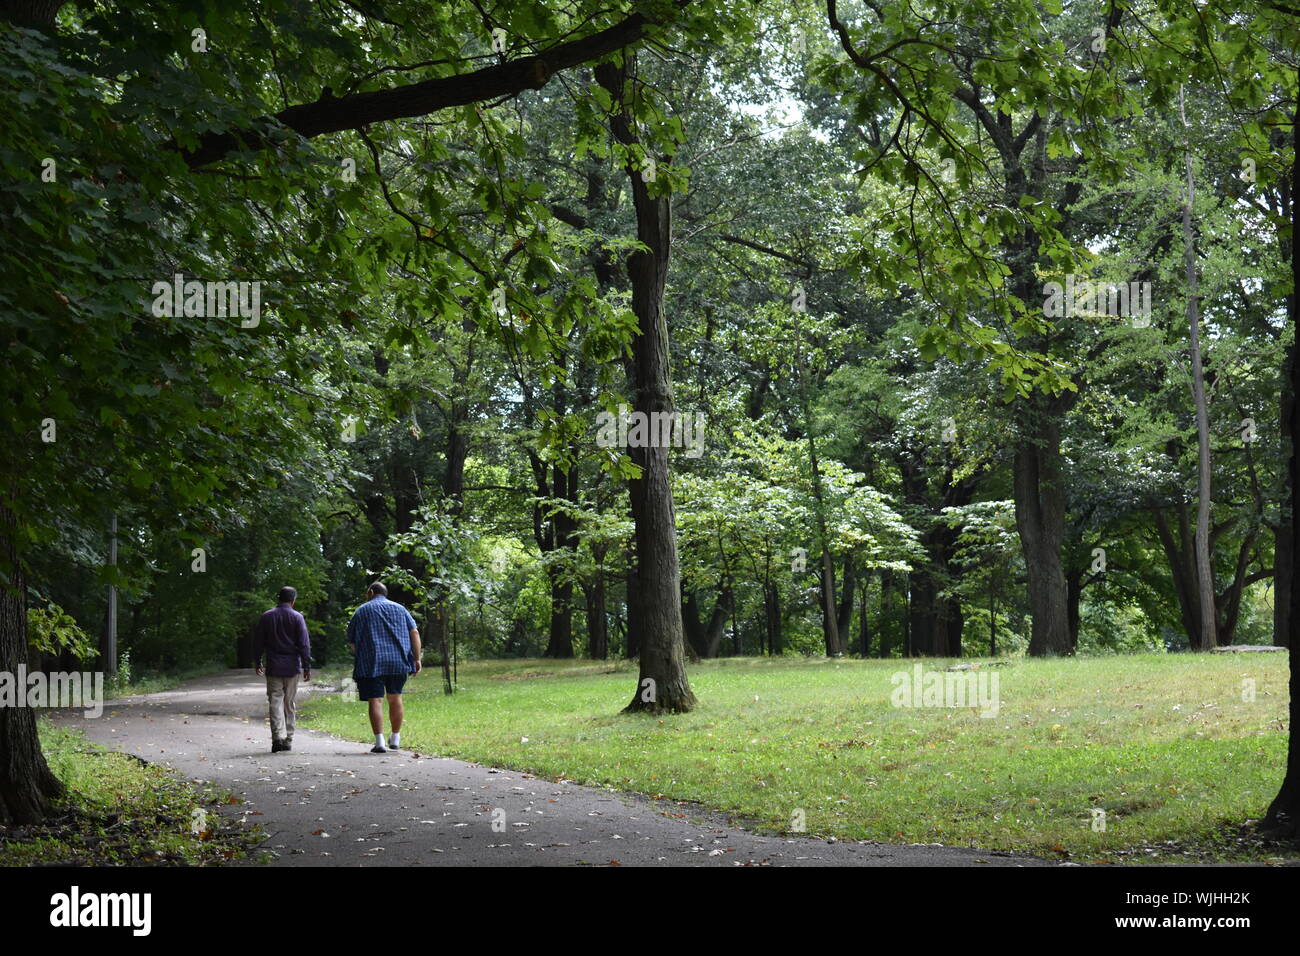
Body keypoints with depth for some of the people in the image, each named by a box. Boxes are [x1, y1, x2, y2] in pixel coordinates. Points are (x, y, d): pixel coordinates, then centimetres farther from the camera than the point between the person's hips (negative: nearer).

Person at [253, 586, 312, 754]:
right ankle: (288, 740, 11)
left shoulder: (266, 617, 3)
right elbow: (304, 644, -6)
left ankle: (278, 737, -17)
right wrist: (307, 667, -2)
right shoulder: (297, 618, -3)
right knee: (290, 704, 8)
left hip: (273, 668, 1)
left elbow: (258, 642, 8)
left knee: (275, 702, -1)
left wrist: (257, 663, 18)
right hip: (292, 667, -1)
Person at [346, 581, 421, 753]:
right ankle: (395, 739, 23)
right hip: (398, 661, 3)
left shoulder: (362, 611, 7)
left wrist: (360, 655, 25)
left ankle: (379, 742, -13)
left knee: (376, 700, -5)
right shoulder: (400, 609, 13)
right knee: (395, 698, 16)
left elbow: (351, 641, 7)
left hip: (371, 663, -3)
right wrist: (417, 658, 4)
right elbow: (414, 633, 4)